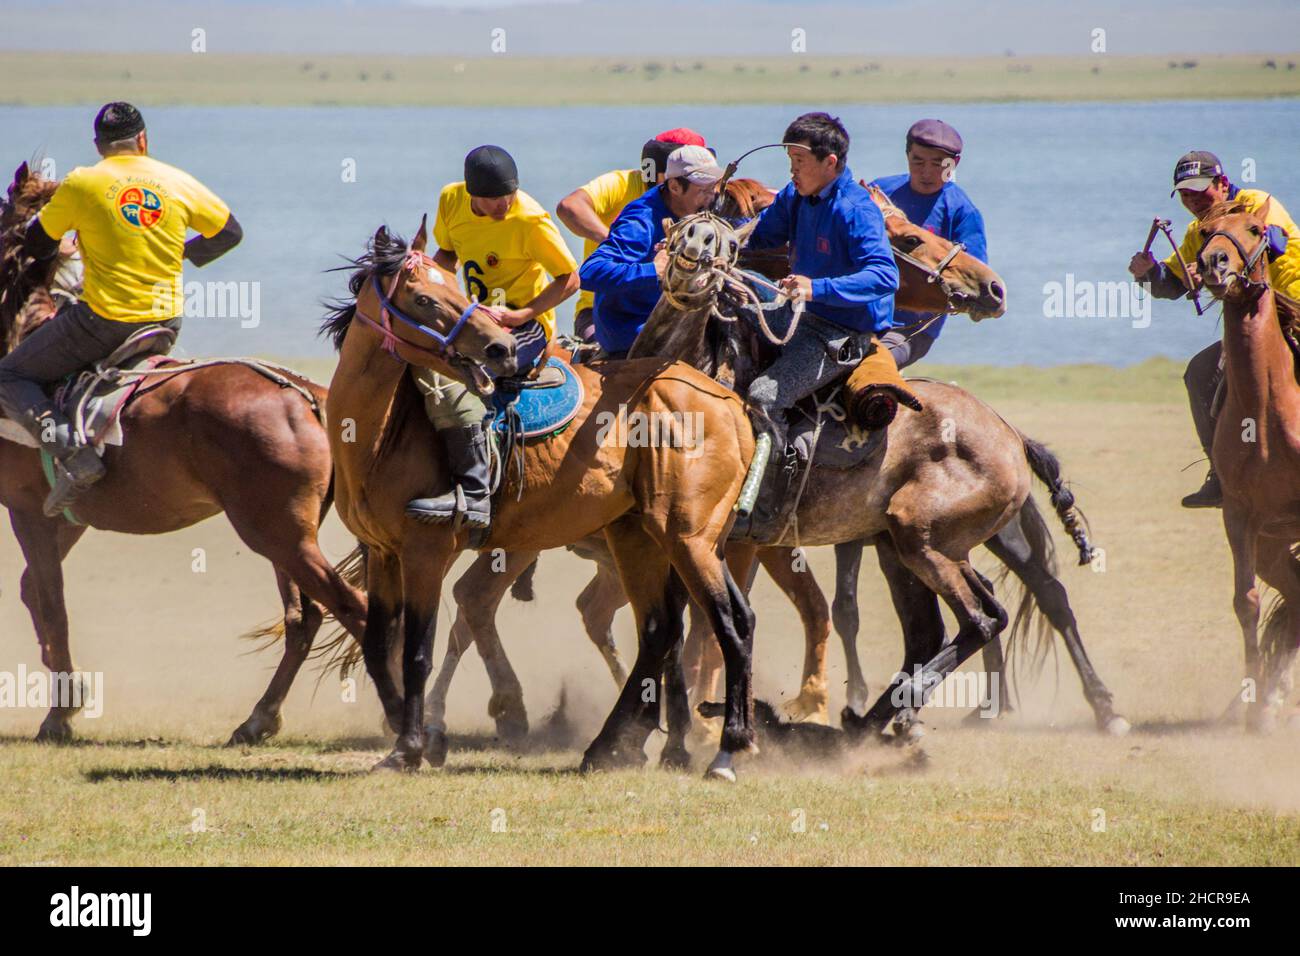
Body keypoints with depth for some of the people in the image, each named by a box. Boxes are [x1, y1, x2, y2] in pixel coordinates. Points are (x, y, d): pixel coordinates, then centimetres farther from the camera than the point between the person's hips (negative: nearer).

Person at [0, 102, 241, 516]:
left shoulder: (82, 184, -8)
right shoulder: (179, 182, 2)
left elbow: (36, 244, 4)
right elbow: (229, 232, 13)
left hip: (103, 322, -5)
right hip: (166, 321, 5)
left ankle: (73, 454, -15)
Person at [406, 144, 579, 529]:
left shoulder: (530, 220, -19)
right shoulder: (451, 201, -2)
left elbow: (570, 279, -11)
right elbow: (447, 254, 16)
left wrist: (521, 315, -21)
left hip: (527, 325, -8)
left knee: (446, 368, -31)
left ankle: (474, 496, -37)